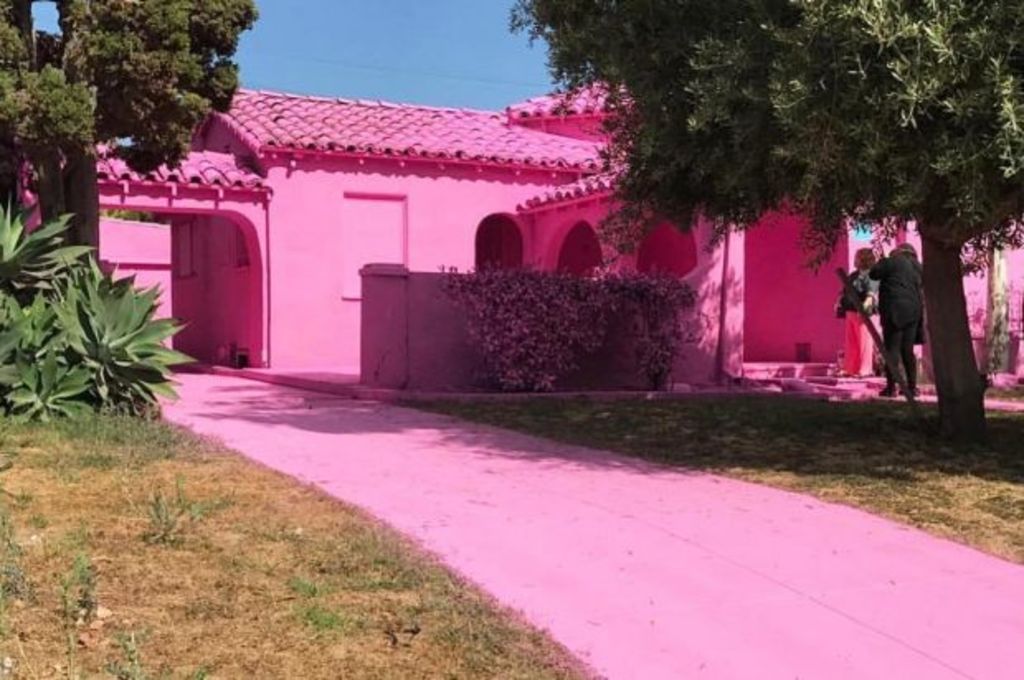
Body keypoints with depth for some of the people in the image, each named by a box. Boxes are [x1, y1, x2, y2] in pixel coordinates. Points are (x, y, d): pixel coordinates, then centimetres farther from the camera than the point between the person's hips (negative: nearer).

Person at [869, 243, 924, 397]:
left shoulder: (893, 262, -3)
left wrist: (883, 261, 13)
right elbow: (919, 287, 19)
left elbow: (874, 273, -1)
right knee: (908, 350, 11)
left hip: (895, 310, -6)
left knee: (892, 348, -5)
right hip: (913, 310, 6)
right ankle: (912, 386, 10)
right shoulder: (918, 266, 16)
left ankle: (891, 386, -10)